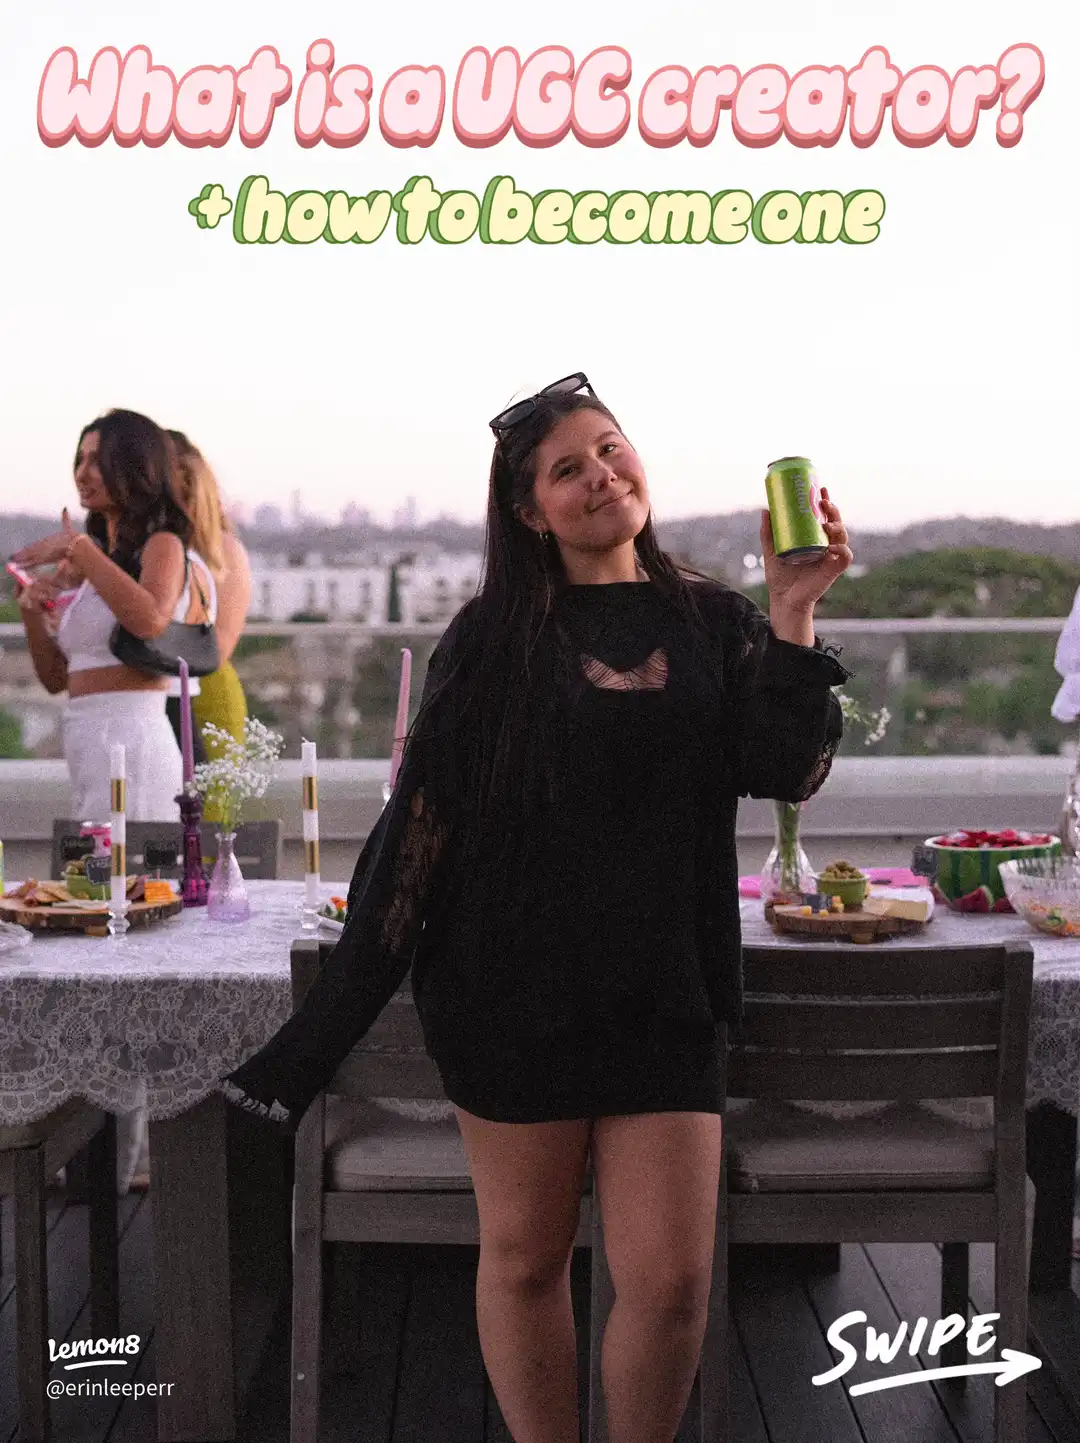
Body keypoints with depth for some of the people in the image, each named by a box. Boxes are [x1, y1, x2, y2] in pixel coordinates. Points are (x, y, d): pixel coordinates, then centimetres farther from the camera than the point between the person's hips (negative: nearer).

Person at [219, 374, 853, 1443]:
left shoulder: (717, 626, 7)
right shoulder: (496, 635, 2)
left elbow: (788, 773, -6)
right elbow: (422, 816, -1)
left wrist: (794, 612, -12)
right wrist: (336, 1014, -3)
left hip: (664, 995, 1)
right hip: (514, 993, -1)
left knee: (671, 1282, 0)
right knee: (524, 1257, 10)